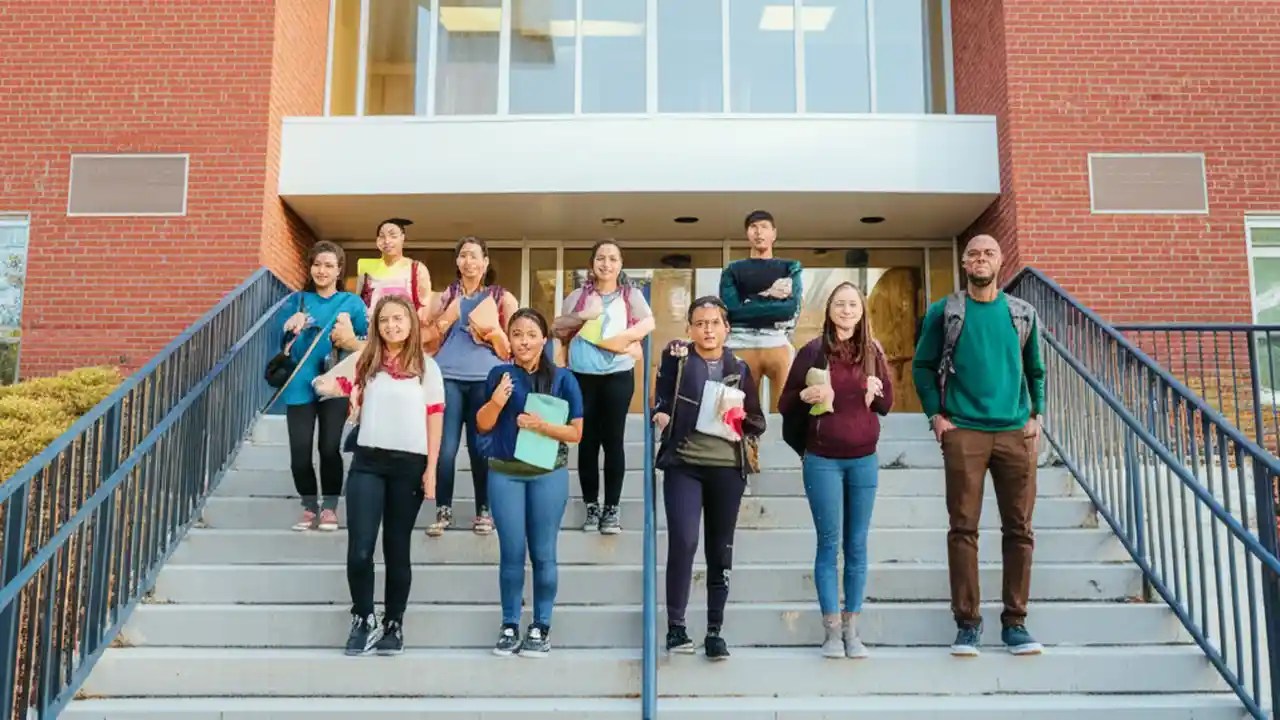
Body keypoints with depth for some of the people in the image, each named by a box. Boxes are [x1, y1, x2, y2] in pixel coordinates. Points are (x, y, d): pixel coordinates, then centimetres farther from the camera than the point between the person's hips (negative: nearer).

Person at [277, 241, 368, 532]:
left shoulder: (352, 303, 6)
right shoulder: (296, 300, 12)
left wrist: (352, 342, -20)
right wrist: (290, 329, -13)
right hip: (300, 385, 2)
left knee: (330, 449, -8)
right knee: (300, 453, -2)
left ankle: (329, 508, 10)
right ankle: (310, 507, 16)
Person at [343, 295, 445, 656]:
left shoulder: (426, 367, 4)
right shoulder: (366, 362, 8)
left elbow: (434, 420, 2)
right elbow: (352, 408, 14)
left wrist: (431, 469, -4)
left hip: (409, 464, -1)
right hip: (368, 462, 1)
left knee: (397, 550, 8)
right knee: (359, 550, -6)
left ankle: (393, 624, 19)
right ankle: (363, 620, 14)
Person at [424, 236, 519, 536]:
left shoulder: (501, 297, 8)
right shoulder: (447, 295, 14)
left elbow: (509, 347, 5)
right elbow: (427, 338, 14)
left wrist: (491, 331, -12)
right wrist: (445, 320, -3)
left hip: (485, 377, -1)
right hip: (448, 376, 2)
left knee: (480, 447, 0)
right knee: (446, 447, -3)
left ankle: (484, 511, 12)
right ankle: (443, 510, 9)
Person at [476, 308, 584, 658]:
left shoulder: (562, 378, -2)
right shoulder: (499, 374, 4)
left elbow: (576, 432, -2)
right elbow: (483, 425, 7)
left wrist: (543, 426, -18)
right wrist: (496, 402, -13)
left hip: (549, 474, -1)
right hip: (505, 473, 1)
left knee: (542, 554, 5)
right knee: (511, 553, 6)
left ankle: (541, 628, 15)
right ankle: (509, 626, 17)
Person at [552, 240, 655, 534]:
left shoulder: (631, 295, 9)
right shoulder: (578, 296, 13)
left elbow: (649, 323, -3)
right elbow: (557, 328, 7)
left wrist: (622, 339, -15)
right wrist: (583, 316, -9)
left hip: (618, 375, -1)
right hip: (583, 375, 2)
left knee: (613, 440, -1)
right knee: (587, 441, 4)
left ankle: (611, 508, 5)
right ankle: (591, 507, 12)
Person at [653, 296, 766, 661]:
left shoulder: (739, 368, 11)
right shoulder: (676, 358, 5)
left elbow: (758, 423, 13)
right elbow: (662, 402, 2)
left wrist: (739, 420, -7)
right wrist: (661, 415, -19)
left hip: (727, 469, 3)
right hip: (684, 465, -2)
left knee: (720, 551, 7)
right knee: (683, 542, -16)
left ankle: (715, 630, 18)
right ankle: (675, 625, -3)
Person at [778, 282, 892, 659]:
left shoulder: (873, 352, 6)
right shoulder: (812, 351, -3)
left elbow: (887, 404, 13)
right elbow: (785, 405, 1)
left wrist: (877, 392, -8)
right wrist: (804, 397, -20)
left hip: (864, 460, 3)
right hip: (822, 461, -3)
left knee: (856, 545, 6)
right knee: (829, 542, 1)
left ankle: (852, 629, 14)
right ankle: (832, 630, 8)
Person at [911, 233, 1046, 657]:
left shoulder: (1022, 313, 11)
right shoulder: (944, 312, 4)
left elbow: (1035, 370, 18)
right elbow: (922, 366, 6)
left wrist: (1037, 416, 8)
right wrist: (936, 416, -3)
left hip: (1015, 433, 3)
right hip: (962, 432, -2)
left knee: (1019, 528, 3)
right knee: (963, 528, -3)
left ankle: (1015, 622, 13)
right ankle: (967, 623, 5)